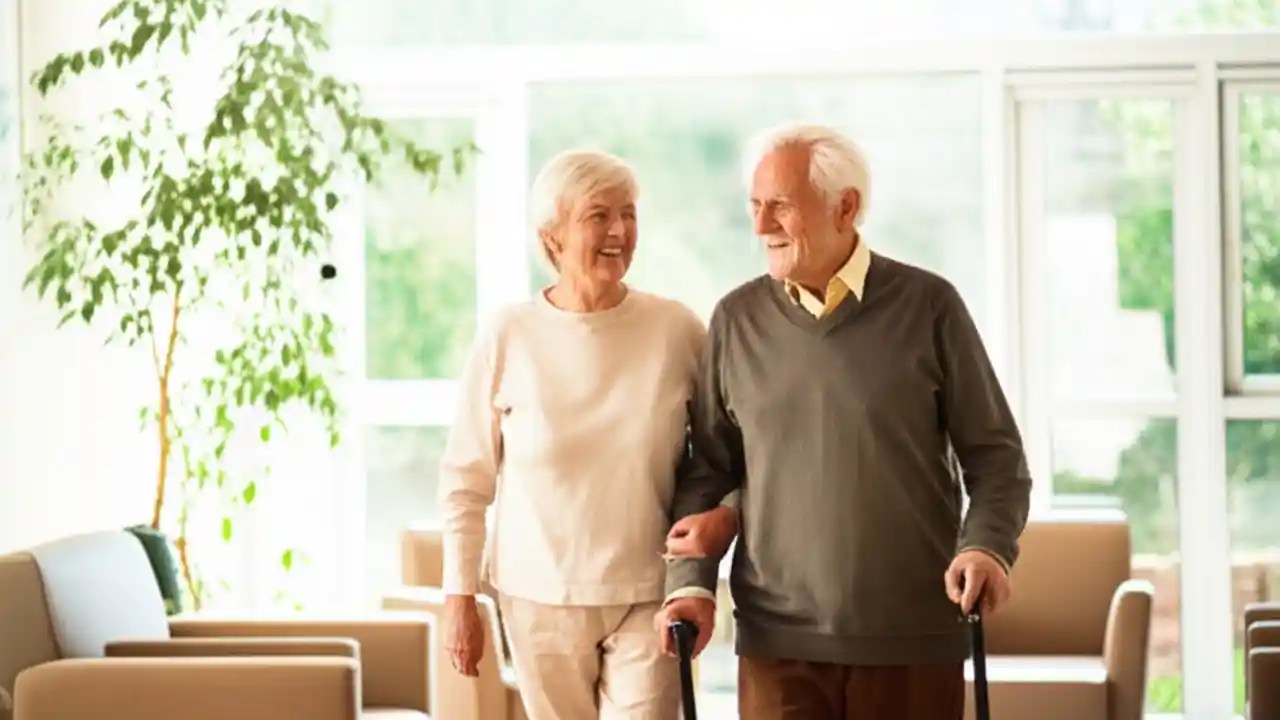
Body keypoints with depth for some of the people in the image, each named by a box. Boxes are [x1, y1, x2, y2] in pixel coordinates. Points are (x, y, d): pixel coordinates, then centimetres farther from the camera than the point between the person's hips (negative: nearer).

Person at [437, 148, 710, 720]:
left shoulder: (678, 330, -3)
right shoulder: (508, 337, -4)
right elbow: (466, 480, 2)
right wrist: (460, 597, 1)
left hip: (648, 594, 0)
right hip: (541, 594, 1)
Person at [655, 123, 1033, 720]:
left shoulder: (929, 307, -1)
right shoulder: (737, 320, 5)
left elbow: (994, 454, 3)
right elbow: (707, 468, 11)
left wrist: (987, 546, -13)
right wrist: (691, 581, 0)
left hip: (913, 641, -1)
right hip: (779, 642, 1)